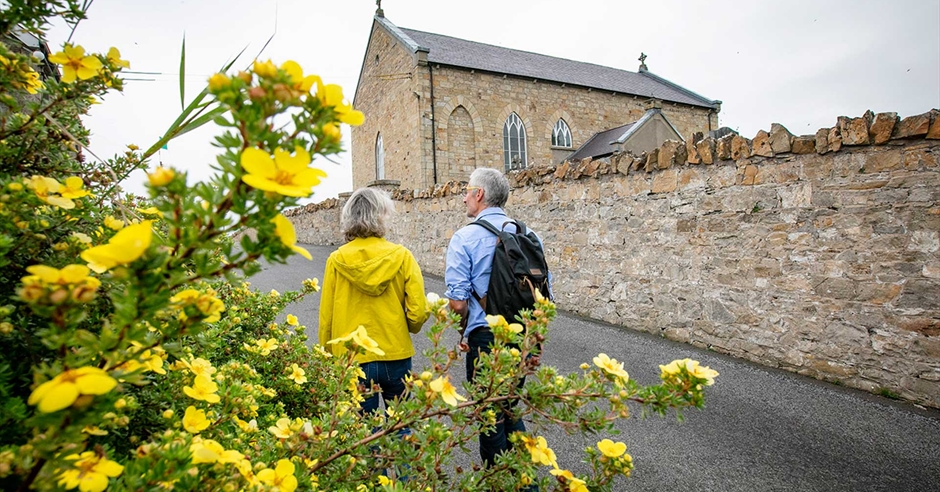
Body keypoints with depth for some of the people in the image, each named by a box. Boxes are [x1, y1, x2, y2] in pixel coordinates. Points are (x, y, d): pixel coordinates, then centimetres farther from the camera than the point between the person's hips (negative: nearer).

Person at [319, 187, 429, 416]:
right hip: (395, 357, 0)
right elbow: (418, 311, -11)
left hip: (352, 360, 1)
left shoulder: (337, 260, -7)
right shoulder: (402, 256, -10)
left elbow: (326, 316, -1)